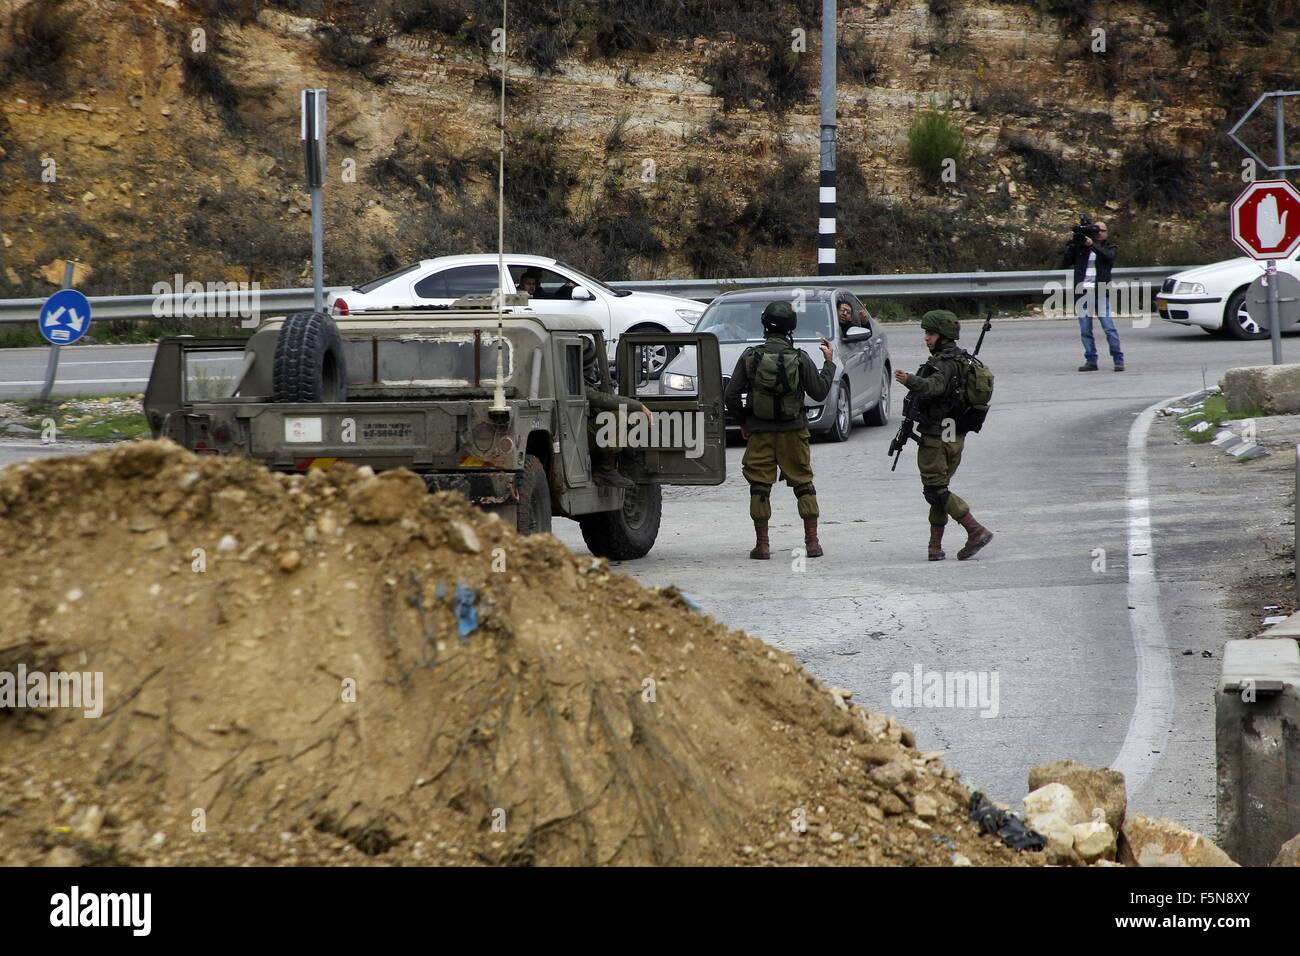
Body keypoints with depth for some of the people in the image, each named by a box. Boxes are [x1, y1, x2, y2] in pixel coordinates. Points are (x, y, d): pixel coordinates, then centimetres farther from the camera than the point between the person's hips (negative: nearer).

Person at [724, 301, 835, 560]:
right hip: (793, 432, 0)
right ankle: (812, 543, 9)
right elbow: (819, 392, 1)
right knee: (804, 485, 10)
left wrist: (743, 420, 13)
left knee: (759, 487, 6)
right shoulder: (799, 358, -10)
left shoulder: (750, 356, -7)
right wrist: (829, 363, 14)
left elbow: (731, 397, -4)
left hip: (760, 432, 0)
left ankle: (762, 544, 5)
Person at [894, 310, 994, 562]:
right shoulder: (962, 360, 13)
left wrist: (910, 381, -54)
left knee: (935, 490, -6)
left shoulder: (944, 363, -18)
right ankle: (935, 545, 13)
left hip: (936, 436, -10)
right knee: (940, 488, 13)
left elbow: (934, 386, -38)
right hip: (955, 436, 10)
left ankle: (976, 531, -12)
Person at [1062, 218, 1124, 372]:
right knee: (1085, 330, 3)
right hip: (1082, 293, 3)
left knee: (1109, 328, -8)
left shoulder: (1108, 247, 9)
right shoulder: (1080, 247, 14)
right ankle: (1091, 361, 8)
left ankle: (1118, 360, -7)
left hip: (1100, 293, -3)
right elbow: (1065, 263, 10)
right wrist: (1071, 245, -1)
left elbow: (1109, 256, -13)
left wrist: (1092, 245, -20)